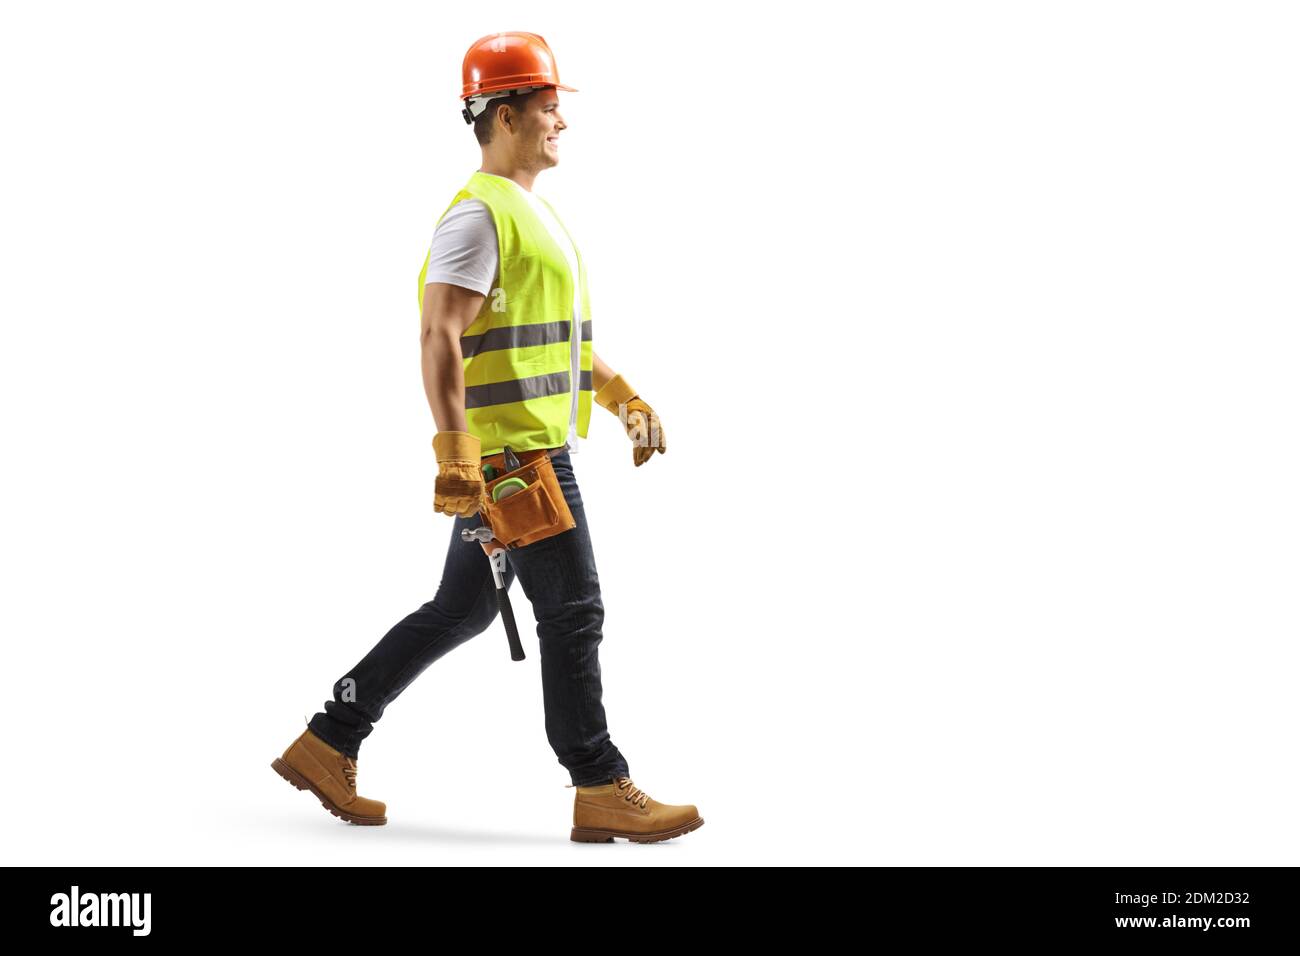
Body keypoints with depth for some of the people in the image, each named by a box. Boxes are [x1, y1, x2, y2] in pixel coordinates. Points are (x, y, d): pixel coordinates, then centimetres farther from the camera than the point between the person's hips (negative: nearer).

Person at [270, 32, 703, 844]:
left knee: (460, 612, 14)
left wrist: (627, 399, 21)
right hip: (510, 452, -11)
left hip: (536, 447, 11)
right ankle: (603, 793, 3)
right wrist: (456, 455, -27)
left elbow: (563, 335, 28)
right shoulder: (479, 214, -13)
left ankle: (328, 746, 20)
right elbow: (439, 339, -21)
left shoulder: (531, 213, 20)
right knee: (573, 611, -5)